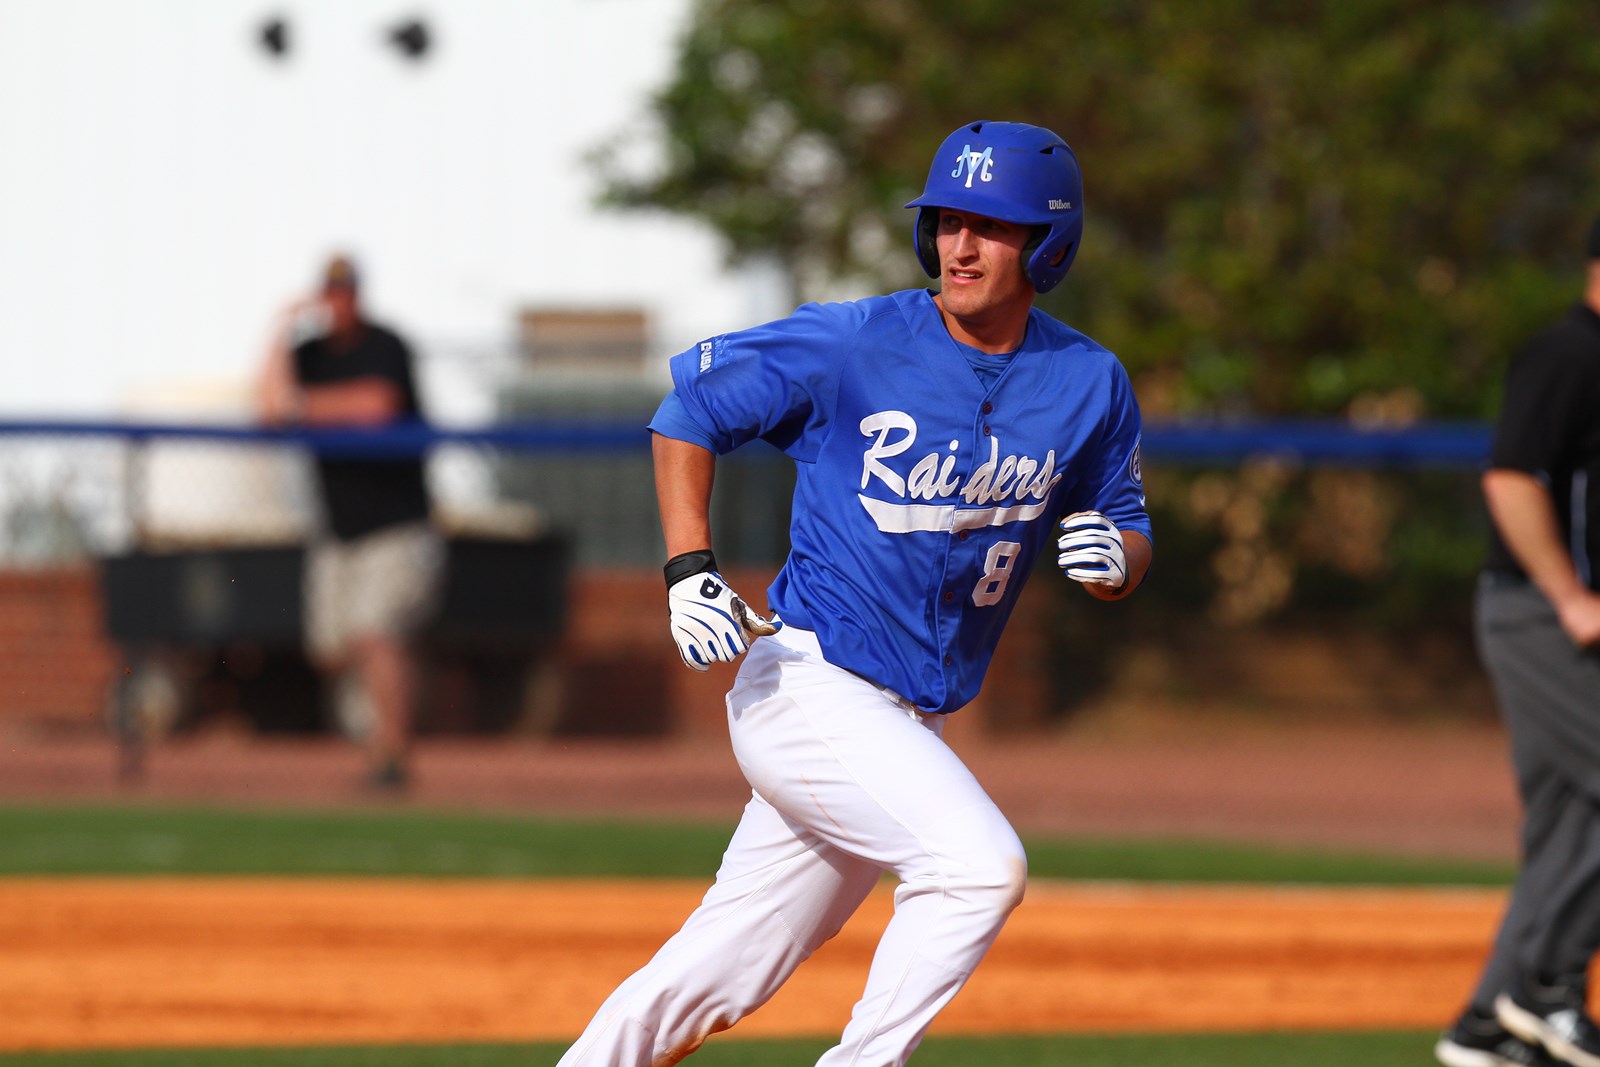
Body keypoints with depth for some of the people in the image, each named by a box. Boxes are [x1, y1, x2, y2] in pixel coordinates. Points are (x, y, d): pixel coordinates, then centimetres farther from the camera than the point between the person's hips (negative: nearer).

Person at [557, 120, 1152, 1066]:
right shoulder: (851, 347, -11)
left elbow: (1129, 533, 10)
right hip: (810, 689, -5)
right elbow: (690, 410, 0)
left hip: (916, 721, 5)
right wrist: (690, 570, -13)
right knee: (981, 863, -25)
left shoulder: (1090, 384, 1)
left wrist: (1117, 557, -16)